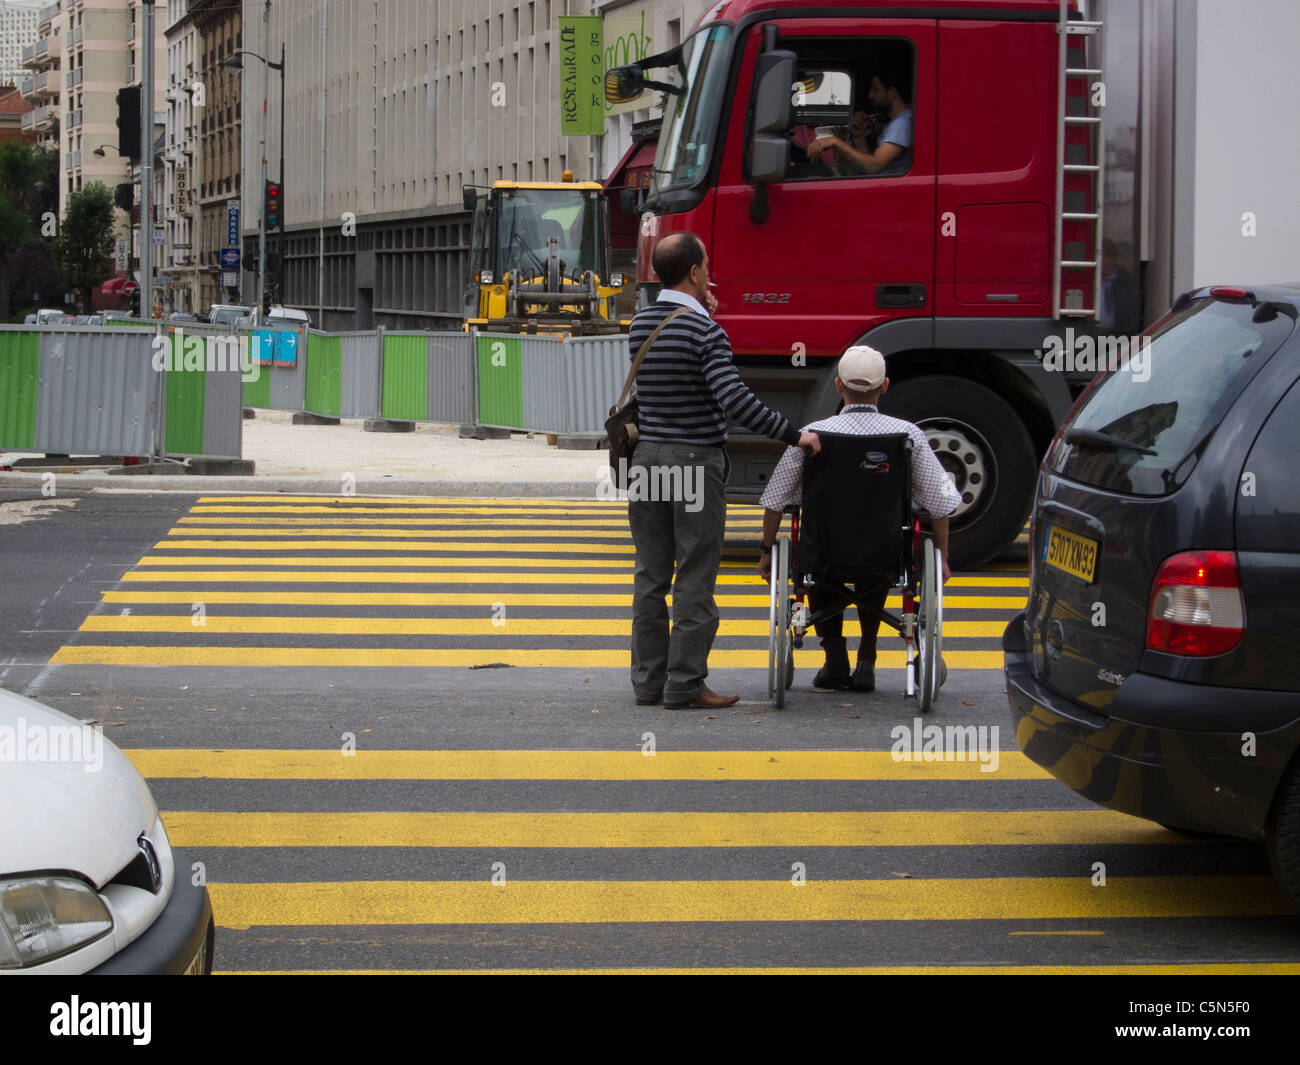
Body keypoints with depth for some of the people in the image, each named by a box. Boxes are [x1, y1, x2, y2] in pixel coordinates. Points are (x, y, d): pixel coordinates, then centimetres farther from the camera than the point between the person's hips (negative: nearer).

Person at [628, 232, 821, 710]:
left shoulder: (640, 325, 6)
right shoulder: (706, 333, -14)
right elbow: (734, 399, -24)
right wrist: (794, 436, -19)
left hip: (648, 456, 6)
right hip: (696, 461, -6)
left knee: (651, 575, 10)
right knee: (694, 577, -1)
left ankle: (648, 680, 12)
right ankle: (684, 683, -1)